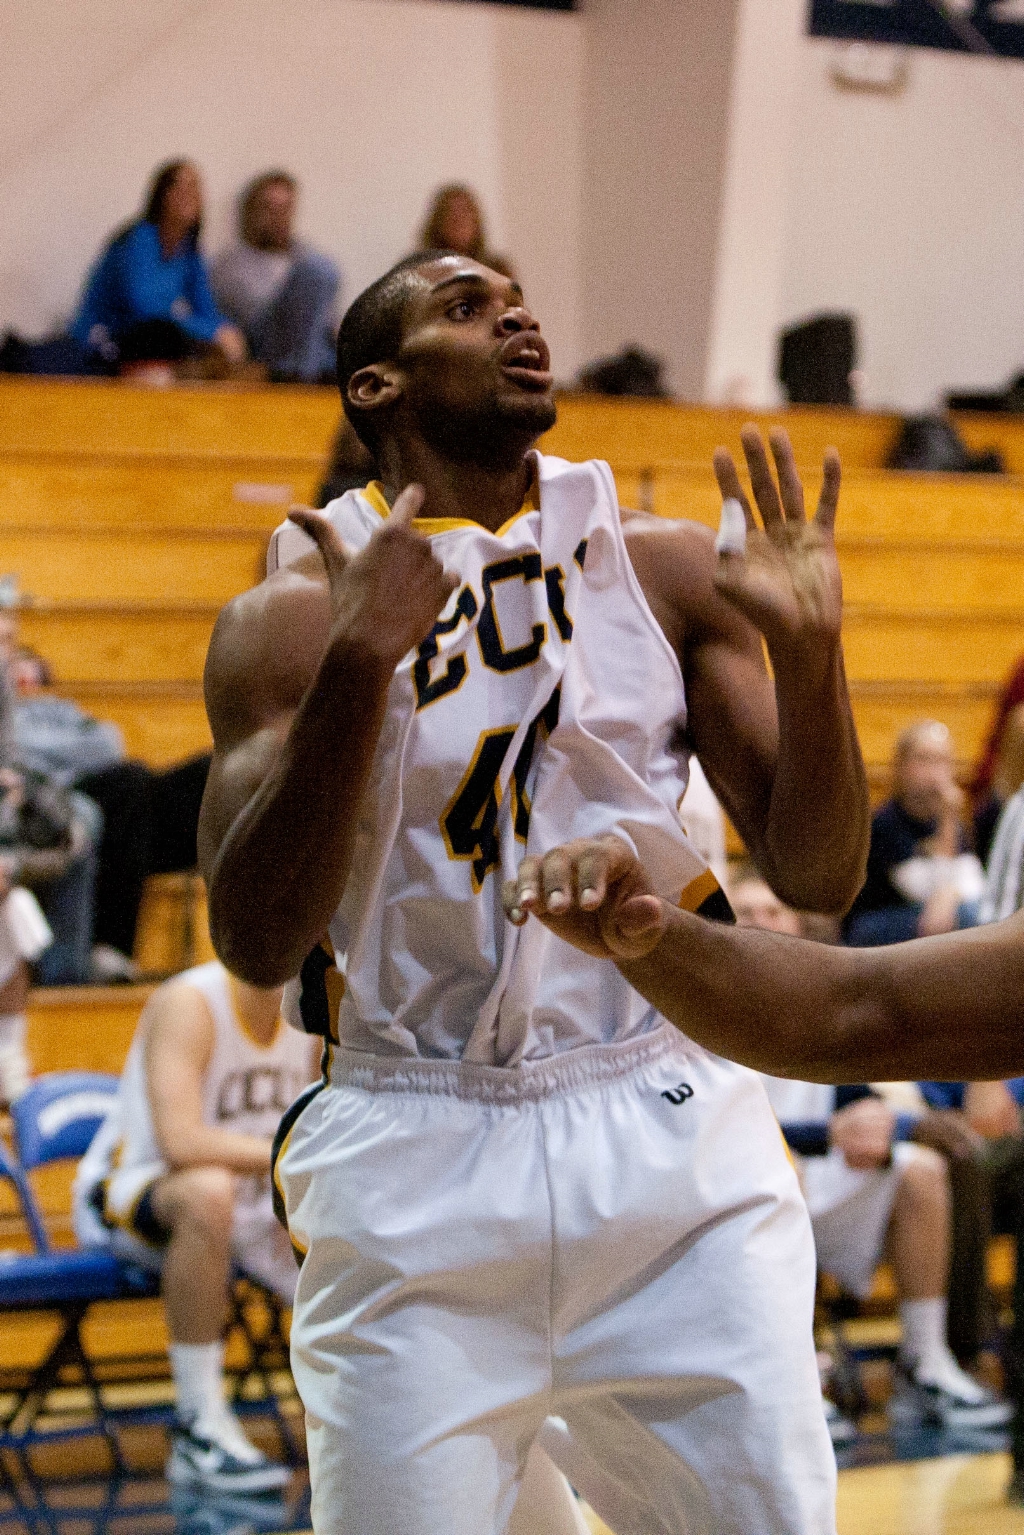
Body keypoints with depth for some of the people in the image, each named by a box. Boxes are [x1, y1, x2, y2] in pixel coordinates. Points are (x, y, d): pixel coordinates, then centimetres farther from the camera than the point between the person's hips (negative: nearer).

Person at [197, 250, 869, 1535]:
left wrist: (807, 651, -12)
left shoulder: (663, 570, 7)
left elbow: (818, 877, 5)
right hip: (415, 1166, -2)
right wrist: (360, 665, -21)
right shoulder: (291, 619, -1)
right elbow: (255, 943, -11)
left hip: (671, 1133, 2)